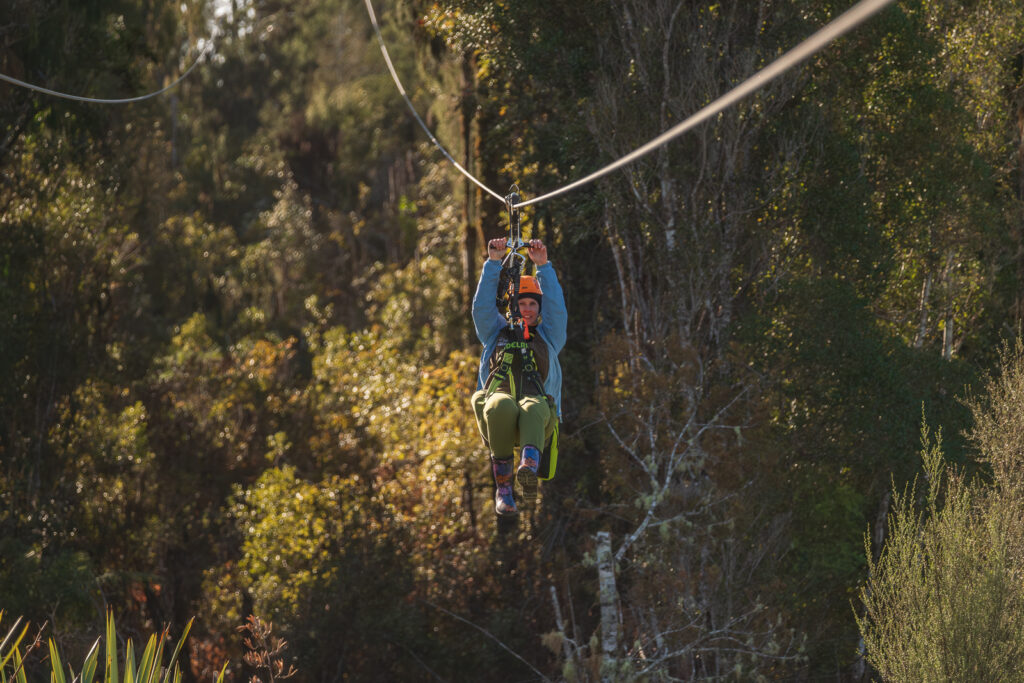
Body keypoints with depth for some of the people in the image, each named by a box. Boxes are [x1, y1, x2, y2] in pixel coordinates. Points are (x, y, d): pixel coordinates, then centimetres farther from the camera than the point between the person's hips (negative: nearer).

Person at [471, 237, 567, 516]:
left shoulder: (548, 338, 32)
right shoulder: (496, 333, 33)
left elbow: (556, 307, 19)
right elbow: (482, 306, 20)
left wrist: (543, 266, 13)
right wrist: (493, 262, 14)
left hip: (536, 401, 0)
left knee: (534, 408, -40)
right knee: (501, 406, -39)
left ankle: (529, 467, -69)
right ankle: (503, 487, -42)